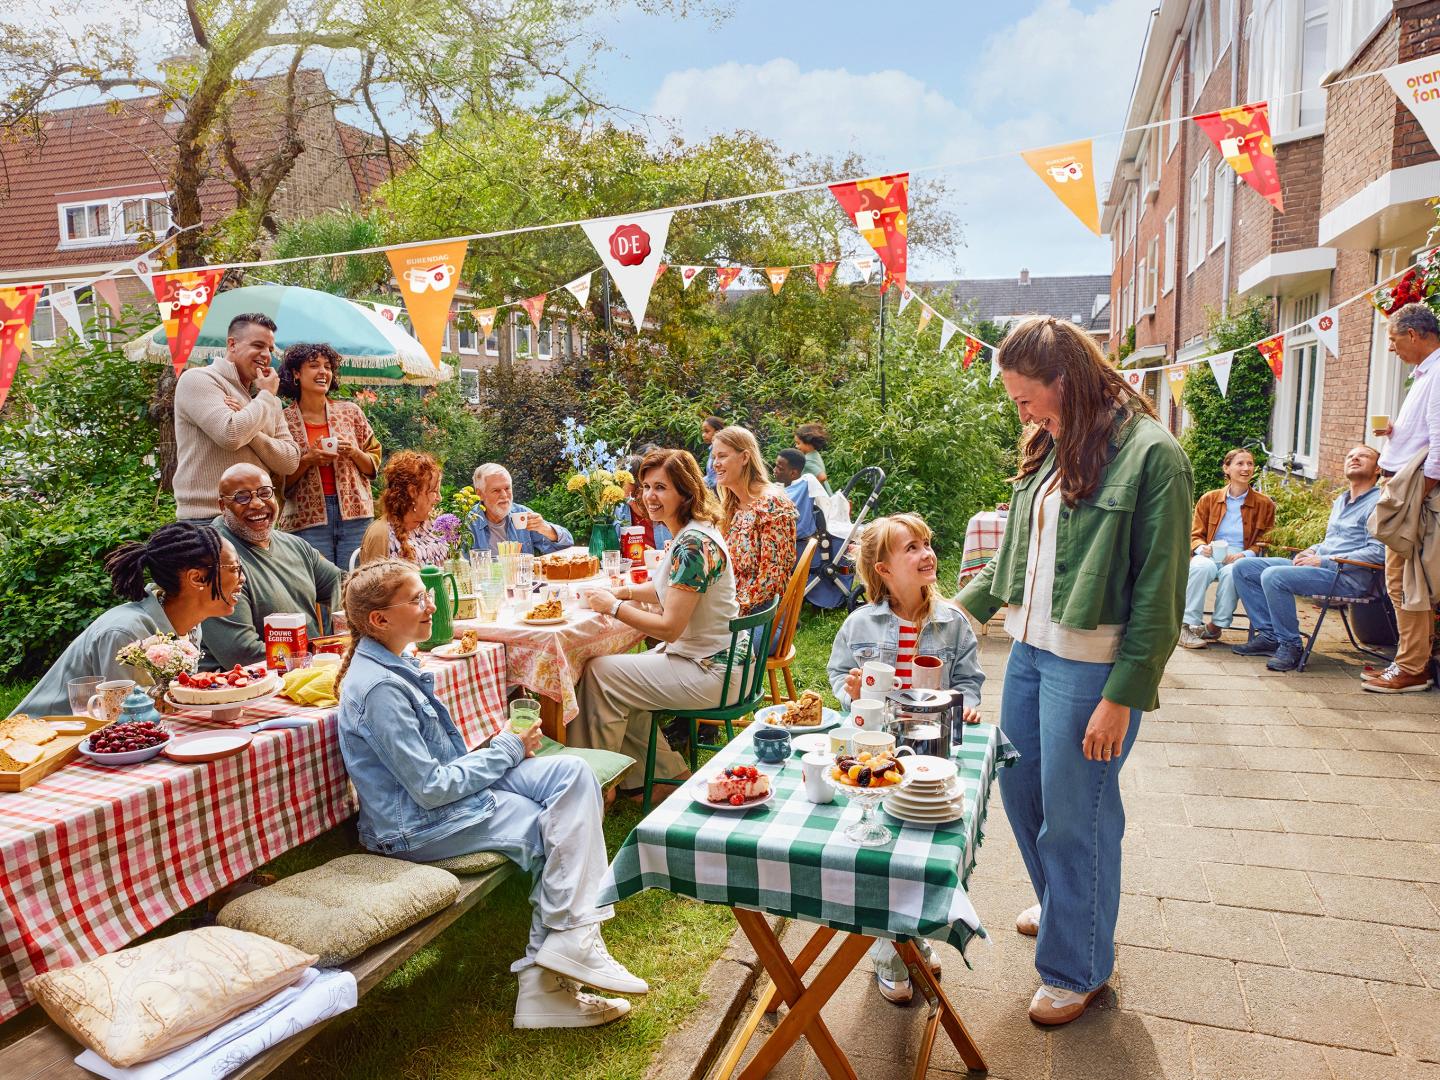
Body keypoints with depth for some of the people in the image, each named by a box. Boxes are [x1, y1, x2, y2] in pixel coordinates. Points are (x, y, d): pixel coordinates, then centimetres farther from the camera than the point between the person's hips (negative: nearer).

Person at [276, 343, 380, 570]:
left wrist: (354, 453, -7)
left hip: (355, 514, 2)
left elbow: (374, 464, 12)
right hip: (307, 519, -1)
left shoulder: (350, 412, 8)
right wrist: (308, 460, -12)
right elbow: (280, 483, 3)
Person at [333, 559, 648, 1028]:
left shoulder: (392, 666, 8)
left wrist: (503, 748, 2)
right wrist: (506, 750, -12)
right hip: (418, 826, -9)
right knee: (554, 829, -9)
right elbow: (431, 789, -22)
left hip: (452, 786, 9)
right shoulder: (378, 689, -22)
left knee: (573, 772, -7)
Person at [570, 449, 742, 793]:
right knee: (618, 671, 13)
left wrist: (612, 606, -12)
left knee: (600, 673, -6)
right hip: (708, 659, 10)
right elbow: (677, 590, 23)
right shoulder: (688, 533, 7)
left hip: (710, 672, -10)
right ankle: (668, 772, 20)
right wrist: (625, 591, 8)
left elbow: (670, 628, -24)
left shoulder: (693, 544, -25)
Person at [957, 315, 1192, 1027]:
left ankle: (1078, 968, 28)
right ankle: (1060, 902, 46)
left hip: (1090, 666, -7)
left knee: (1074, 815, 5)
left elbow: (1159, 592, -16)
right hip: (1029, 649, 8)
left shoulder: (1150, 455, -15)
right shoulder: (1049, 449, 9)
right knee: (1019, 789, 19)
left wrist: (1122, 698, -16)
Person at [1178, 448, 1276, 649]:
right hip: (1210, 555, 1)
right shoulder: (1209, 499, 11)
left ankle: (1217, 625, -22)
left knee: (1232, 572, -37)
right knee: (1202, 567, -36)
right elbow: (1195, 535, 13)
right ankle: (1187, 625, -32)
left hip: (1241, 559, 0)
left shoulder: (1264, 504, 10)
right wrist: (1202, 548, -10)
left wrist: (1245, 555, -11)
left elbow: (1264, 542, 9)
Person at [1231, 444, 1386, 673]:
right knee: (1243, 567, -2)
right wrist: (1312, 551, 10)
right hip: (1318, 566, 9)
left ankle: (1291, 645, -18)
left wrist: (1324, 561, -17)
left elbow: (1378, 551, -16)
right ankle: (1269, 635, -5)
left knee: (1273, 576, -32)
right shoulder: (1340, 500, 25)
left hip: (1348, 577, -9)